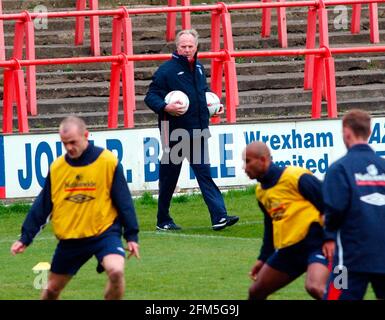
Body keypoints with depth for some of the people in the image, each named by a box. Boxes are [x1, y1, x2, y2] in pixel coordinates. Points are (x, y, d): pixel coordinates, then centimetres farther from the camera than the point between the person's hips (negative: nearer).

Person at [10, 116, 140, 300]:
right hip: (69, 239, 4)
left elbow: (123, 201, -4)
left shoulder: (107, 161, -9)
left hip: (104, 232, -4)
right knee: (52, 288, 12)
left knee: (116, 271, -29)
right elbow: (42, 205, 7)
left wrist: (131, 236, -5)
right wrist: (25, 238, 5)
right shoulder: (56, 167, 1)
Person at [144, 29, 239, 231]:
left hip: (197, 132, 5)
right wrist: (166, 108, -26)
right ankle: (163, 220, 18)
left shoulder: (198, 68, 12)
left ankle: (219, 217, -9)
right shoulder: (167, 70, -9)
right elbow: (151, 96, -10)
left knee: (204, 173, -1)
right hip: (174, 132, -5)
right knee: (169, 176, 5)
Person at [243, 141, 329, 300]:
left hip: (316, 243, -9)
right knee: (256, 292, 13)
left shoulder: (296, 177, -14)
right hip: (288, 250, 9)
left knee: (314, 287, -34)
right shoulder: (261, 191, 13)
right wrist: (263, 259, 25)